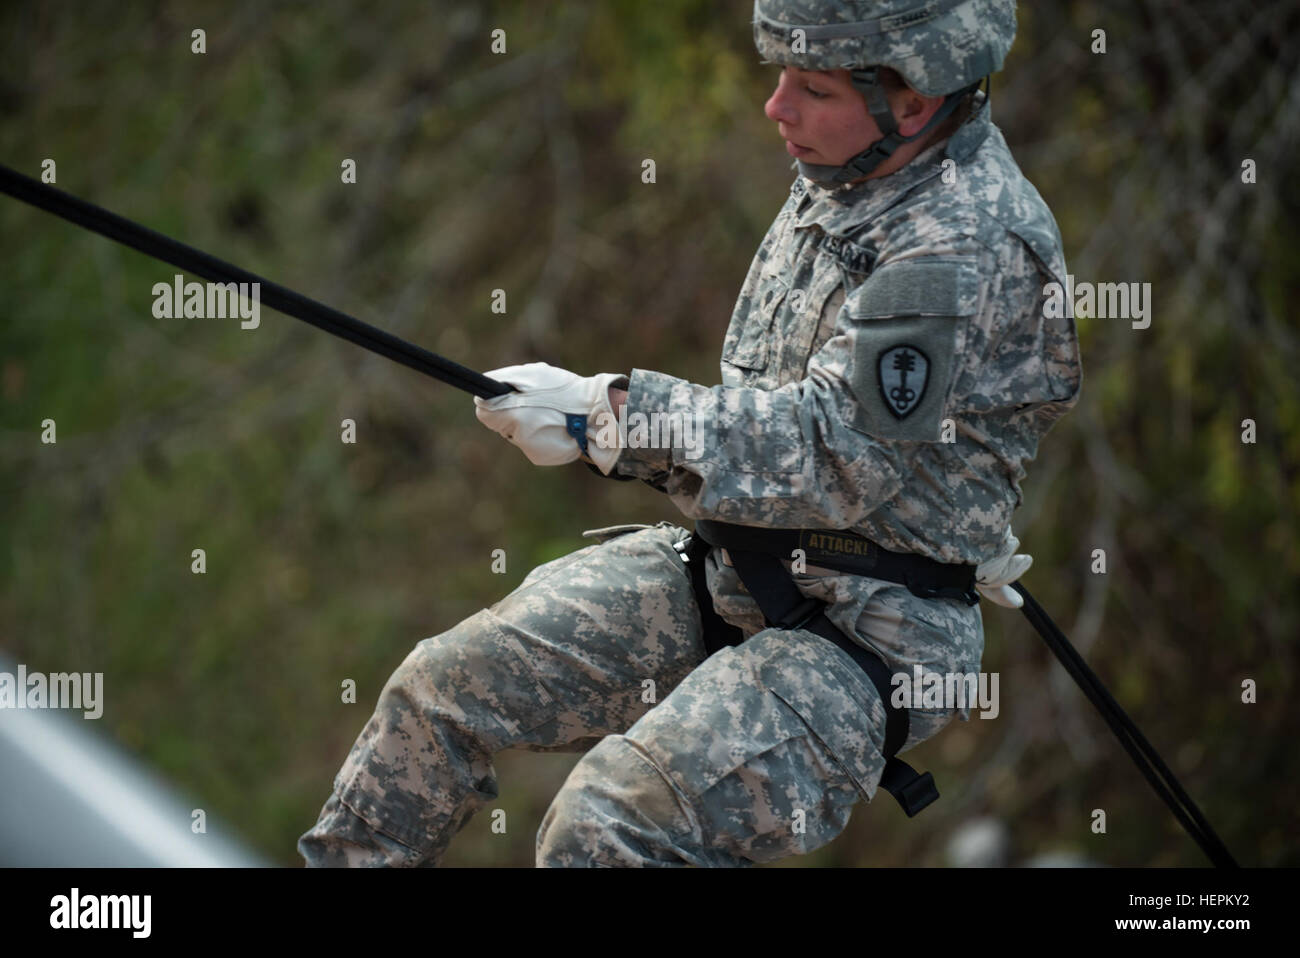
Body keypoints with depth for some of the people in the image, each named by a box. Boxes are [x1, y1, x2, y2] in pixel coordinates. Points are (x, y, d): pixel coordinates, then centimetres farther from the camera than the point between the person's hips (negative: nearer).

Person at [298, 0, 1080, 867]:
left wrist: (606, 415, -28)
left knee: (611, 826, -28)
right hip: (722, 574, 9)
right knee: (446, 683, 4)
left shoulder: (972, 247, -21)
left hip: (859, 639, -9)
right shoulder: (847, 175, 7)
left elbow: (831, 453, -28)